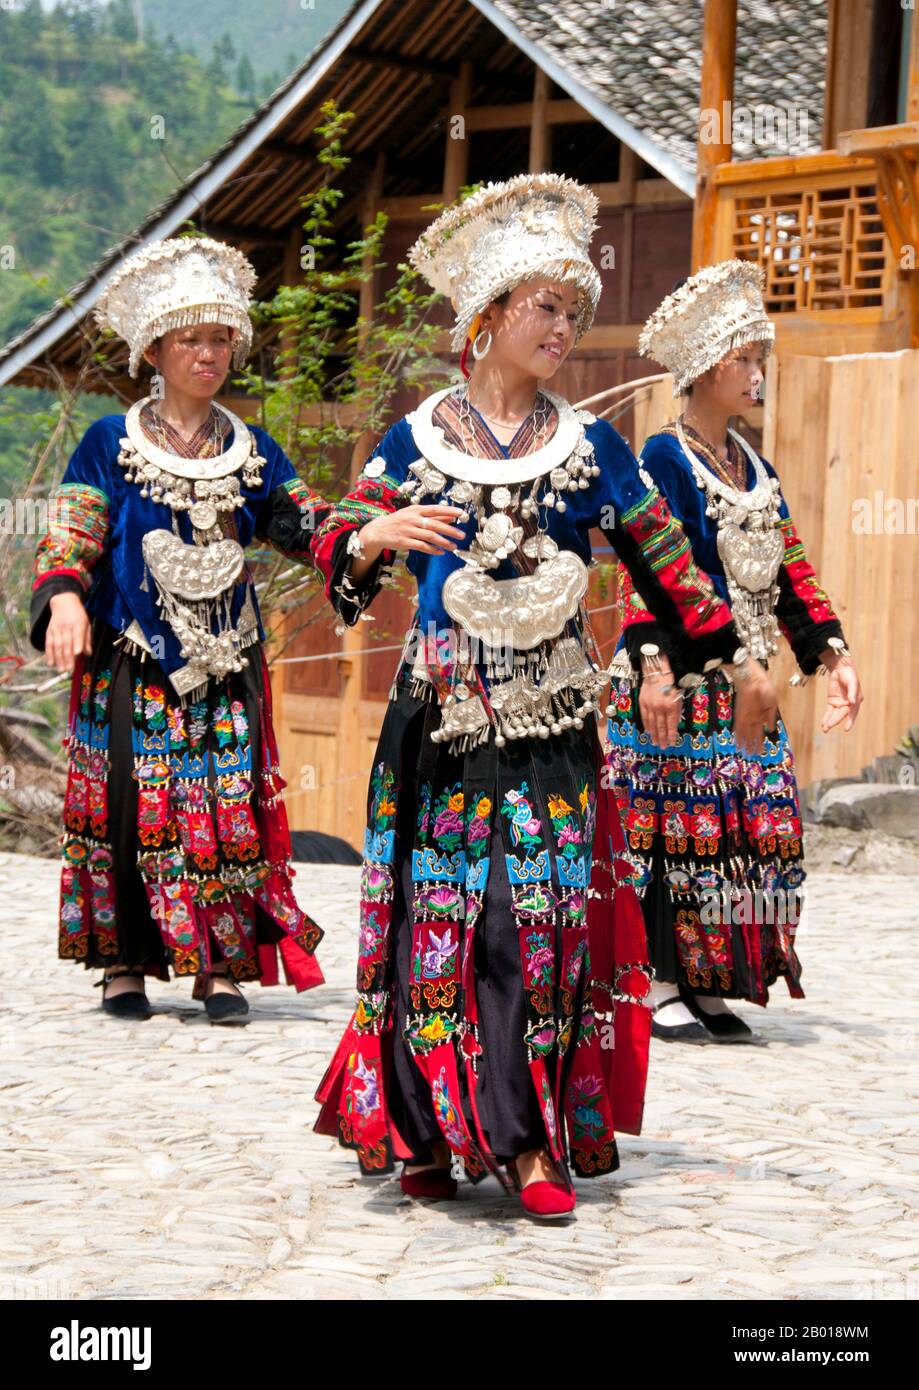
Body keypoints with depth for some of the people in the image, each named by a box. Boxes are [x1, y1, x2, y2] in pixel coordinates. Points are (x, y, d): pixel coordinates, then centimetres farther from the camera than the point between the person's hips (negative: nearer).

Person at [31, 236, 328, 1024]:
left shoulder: (252, 451, 12)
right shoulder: (110, 444, 2)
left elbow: (311, 529, 8)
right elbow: (70, 538, -4)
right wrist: (65, 600, -23)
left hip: (224, 663, 3)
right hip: (130, 661, -3)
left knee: (229, 804, -1)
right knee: (130, 802, -4)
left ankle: (222, 965, 3)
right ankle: (124, 962, 5)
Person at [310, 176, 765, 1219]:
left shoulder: (591, 448, 8)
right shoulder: (415, 442, 5)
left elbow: (665, 567, 13)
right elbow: (337, 552, 3)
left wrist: (738, 662, 13)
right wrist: (377, 536, -19)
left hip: (552, 717, 1)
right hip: (445, 712, -1)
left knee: (546, 917, -4)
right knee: (440, 916, 0)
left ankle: (531, 1140, 0)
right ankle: (434, 1132, 10)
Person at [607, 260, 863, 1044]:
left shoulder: (756, 470, 17)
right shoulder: (663, 461, -6)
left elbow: (791, 573, 18)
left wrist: (832, 654, 10)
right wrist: (652, 665, -26)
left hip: (744, 683, 8)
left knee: (752, 825, 5)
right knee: (679, 820, -8)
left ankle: (708, 987, 12)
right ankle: (659, 986, -1)